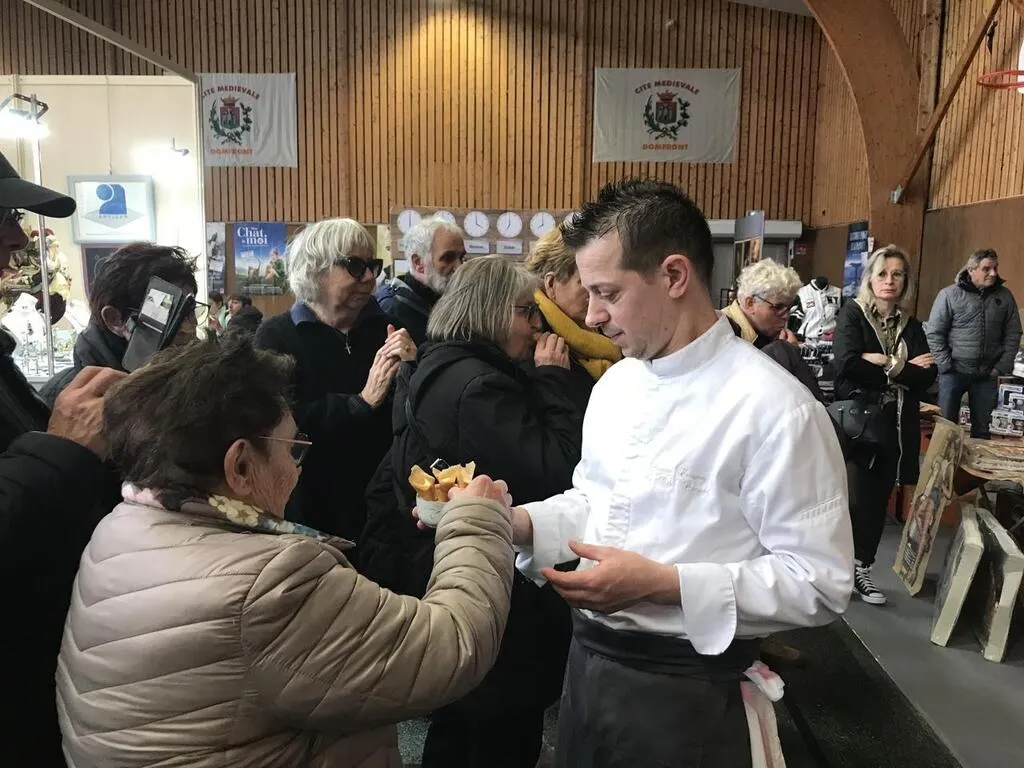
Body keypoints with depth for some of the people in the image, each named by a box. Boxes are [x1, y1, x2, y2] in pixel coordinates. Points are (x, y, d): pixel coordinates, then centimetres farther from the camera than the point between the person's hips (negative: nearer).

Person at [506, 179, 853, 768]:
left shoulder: (775, 409, -20)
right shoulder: (617, 381, 3)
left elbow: (820, 582, -19)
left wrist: (660, 582, -25)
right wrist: (516, 522, -5)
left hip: (683, 690, -6)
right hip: (587, 657, 7)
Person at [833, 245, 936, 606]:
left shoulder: (911, 325, 11)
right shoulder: (852, 313, -2)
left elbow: (927, 377, -2)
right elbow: (847, 365, -19)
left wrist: (883, 362, -15)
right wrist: (904, 369, -10)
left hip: (896, 428, 5)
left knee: (878, 501, 10)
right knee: (856, 499, -6)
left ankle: (861, 569, 25)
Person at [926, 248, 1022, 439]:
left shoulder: (1005, 296, 4)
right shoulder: (949, 294, -6)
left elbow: (1013, 335, 7)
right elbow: (934, 333, -6)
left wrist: (1002, 367, -1)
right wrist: (946, 365, -11)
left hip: (987, 374, 3)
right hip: (954, 371, -3)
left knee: (982, 428, 10)